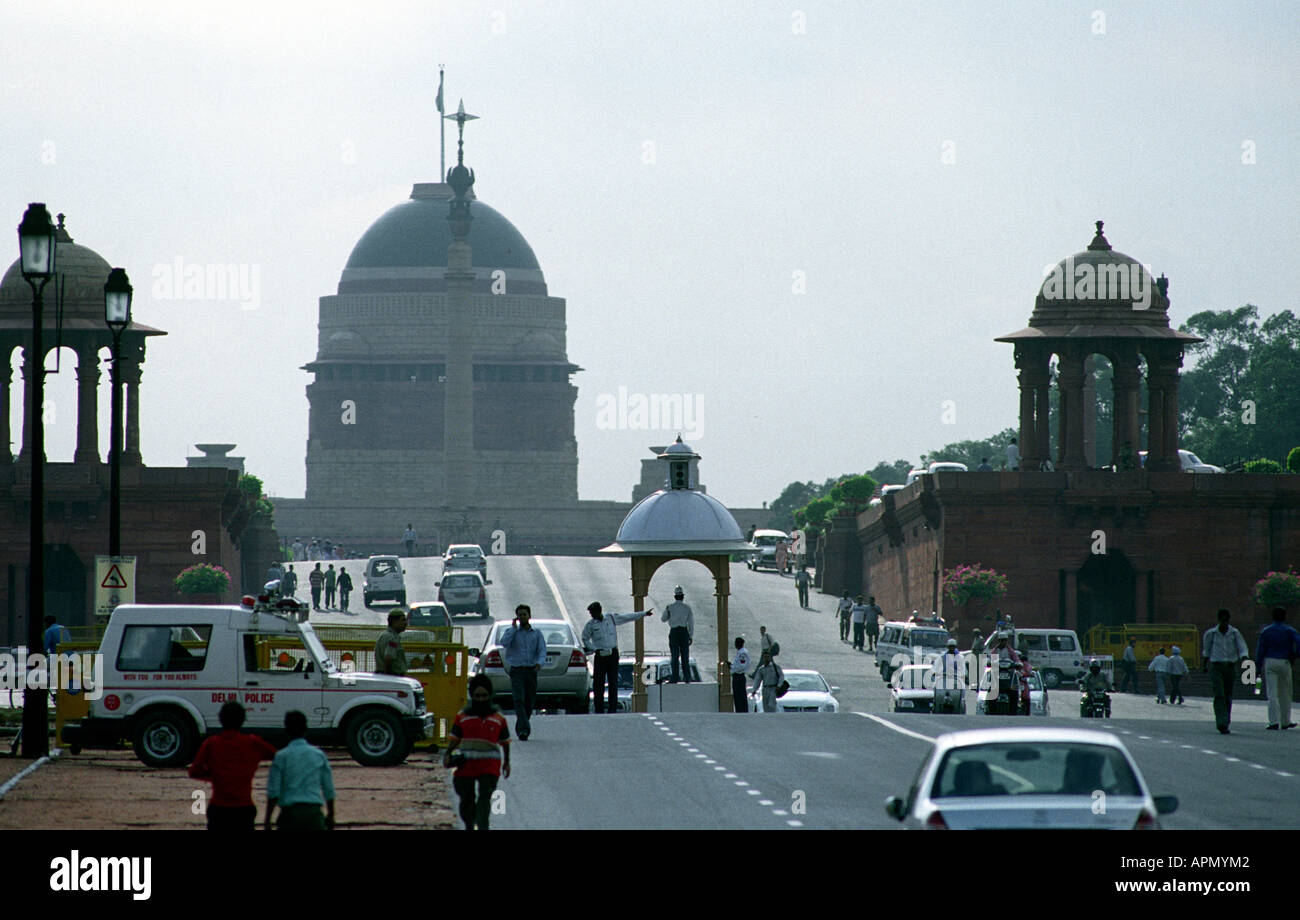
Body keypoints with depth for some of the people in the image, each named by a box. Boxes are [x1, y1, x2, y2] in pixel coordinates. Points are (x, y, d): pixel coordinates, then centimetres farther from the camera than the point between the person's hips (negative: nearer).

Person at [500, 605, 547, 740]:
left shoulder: (537, 633, 12)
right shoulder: (511, 631, 7)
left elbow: (542, 650, 2)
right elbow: (505, 643, -12)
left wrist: (539, 662, -18)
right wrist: (514, 627, -6)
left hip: (531, 670, 3)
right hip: (517, 671, -3)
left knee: (530, 702, 4)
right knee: (519, 700, -18)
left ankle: (519, 729, 19)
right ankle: (524, 729, -29)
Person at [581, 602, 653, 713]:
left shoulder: (612, 618, 2)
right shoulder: (590, 624, 0)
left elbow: (628, 617, 10)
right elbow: (585, 639, 9)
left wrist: (644, 613, 12)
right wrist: (594, 649, -4)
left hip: (612, 654, 0)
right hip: (600, 655, 0)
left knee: (613, 681, -1)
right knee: (598, 682, -3)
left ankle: (612, 708, 2)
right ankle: (599, 708, 4)